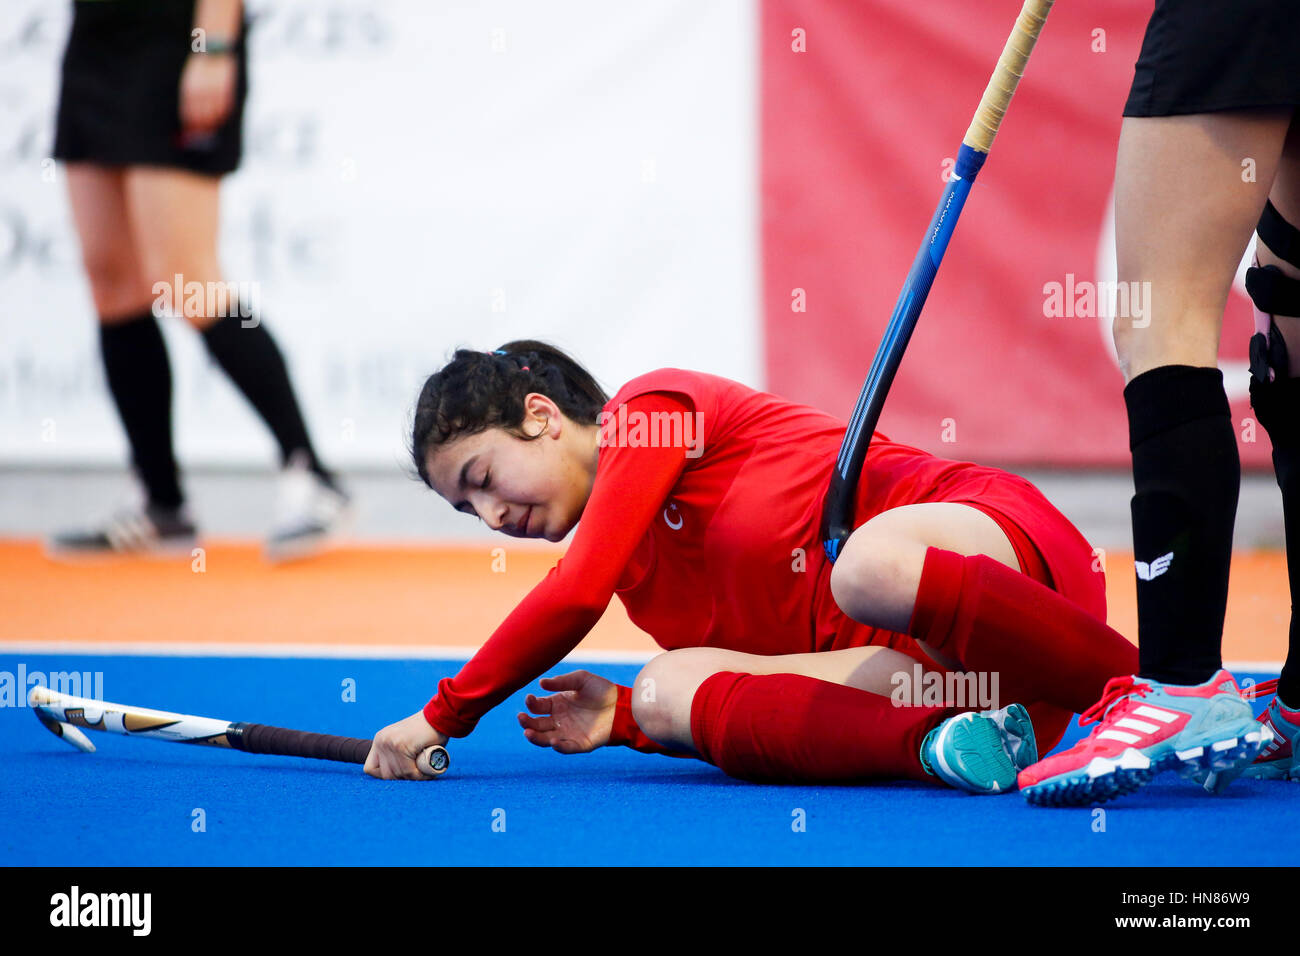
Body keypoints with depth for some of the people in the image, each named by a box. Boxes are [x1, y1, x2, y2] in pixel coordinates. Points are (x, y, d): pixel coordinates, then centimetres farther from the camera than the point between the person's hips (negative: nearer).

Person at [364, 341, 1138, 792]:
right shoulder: (642, 584, 28)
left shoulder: (653, 405, 5)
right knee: (670, 687, -15)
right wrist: (626, 717, 7)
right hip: (918, 662, 7)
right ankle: (948, 745, -39)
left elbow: (575, 596, -5)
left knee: (868, 563, -42)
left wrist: (444, 715, 2)